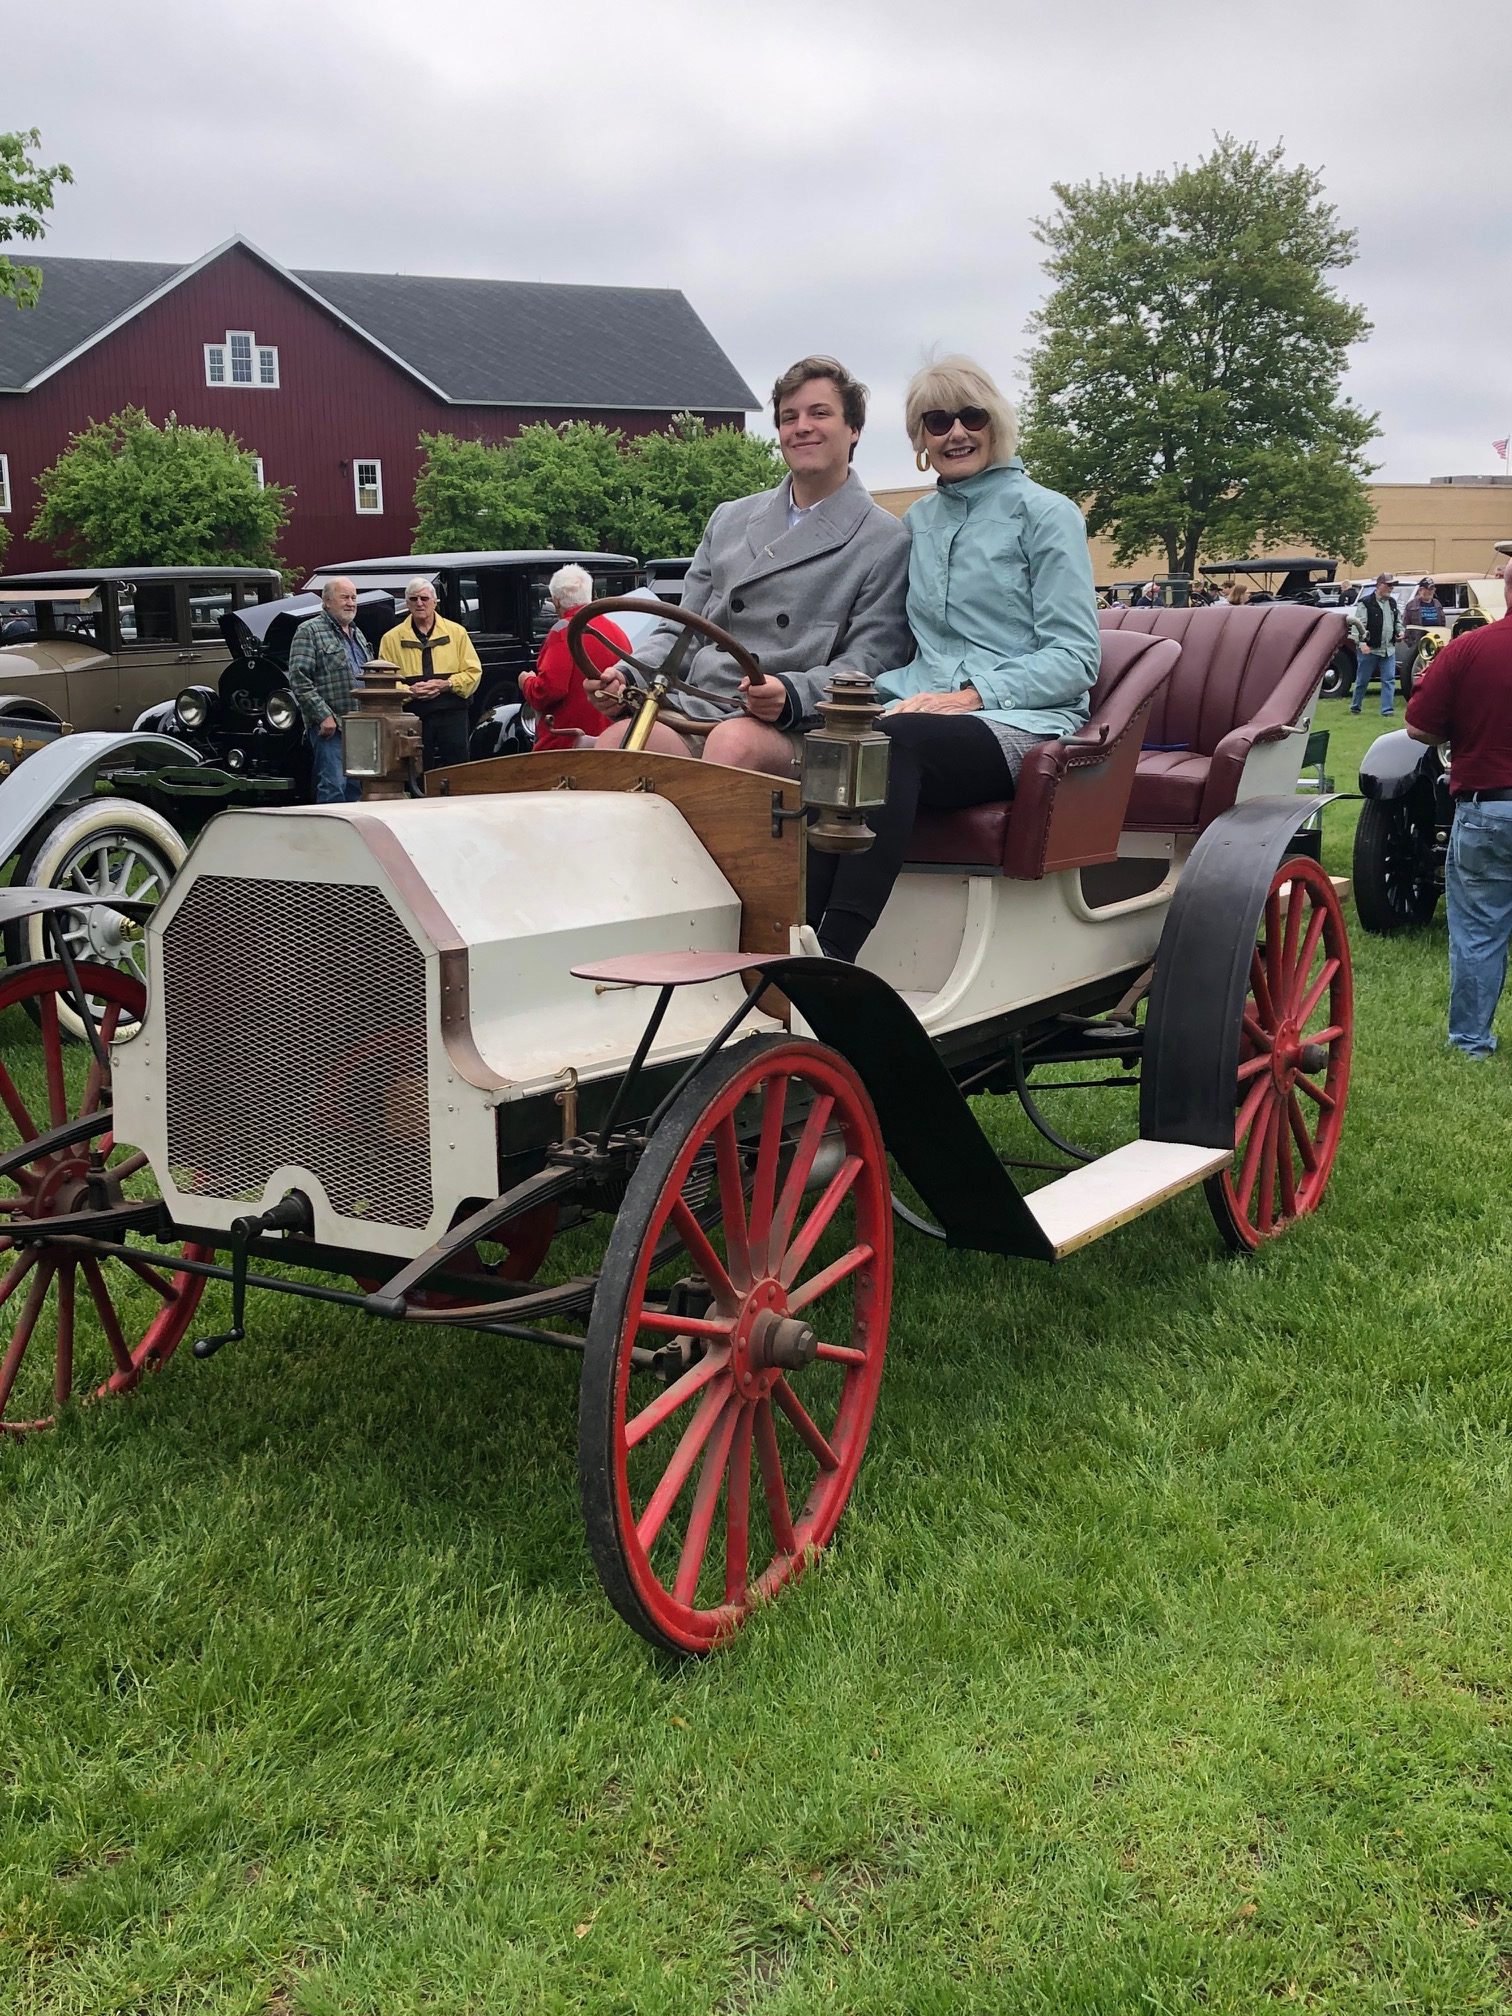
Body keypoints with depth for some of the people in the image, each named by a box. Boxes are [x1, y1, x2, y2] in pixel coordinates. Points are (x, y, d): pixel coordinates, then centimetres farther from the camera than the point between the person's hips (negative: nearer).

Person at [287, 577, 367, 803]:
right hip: (330, 726, -8)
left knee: (357, 789, 10)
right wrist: (324, 716, -18)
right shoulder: (309, 631, -5)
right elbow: (299, 679, -13)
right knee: (333, 788, -12)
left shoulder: (357, 634, 20)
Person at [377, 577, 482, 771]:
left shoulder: (456, 632, 9)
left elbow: (473, 671, 5)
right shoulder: (392, 638, 8)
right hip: (413, 717, 0)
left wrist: (446, 685, -11)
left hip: (452, 716, 0)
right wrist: (410, 691, -15)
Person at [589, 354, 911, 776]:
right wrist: (626, 674, 2)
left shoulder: (886, 542, 7)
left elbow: (866, 664, -1)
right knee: (615, 742, -30)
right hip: (693, 709, 4)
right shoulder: (729, 520, 23)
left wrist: (791, 693, -21)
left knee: (734, 742, -39)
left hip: (793, 734, -3)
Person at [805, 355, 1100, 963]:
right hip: (919, 708, 5)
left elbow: (1075, 659, -3)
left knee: (895, 741, -37)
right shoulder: (919, 520, 22)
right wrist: (871, 688, 3)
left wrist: (972, 695, -16)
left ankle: (833, 952, -47)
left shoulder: (1046, 514, 4)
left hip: (1024, 723, -4)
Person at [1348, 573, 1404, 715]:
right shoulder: (1366, 603, -10)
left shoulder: (1392, 603, 12)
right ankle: (1355, 707, 21)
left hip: (1389, 649, 5)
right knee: (1362, 680, 6)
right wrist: (1361, 643, -24)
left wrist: (1400, 631, 5)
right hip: (1369, 649, -5)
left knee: (1389, 680, -1)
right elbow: (1357, 624, -15)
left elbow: (1398, 620, 26)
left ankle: (1387, 709, 1)